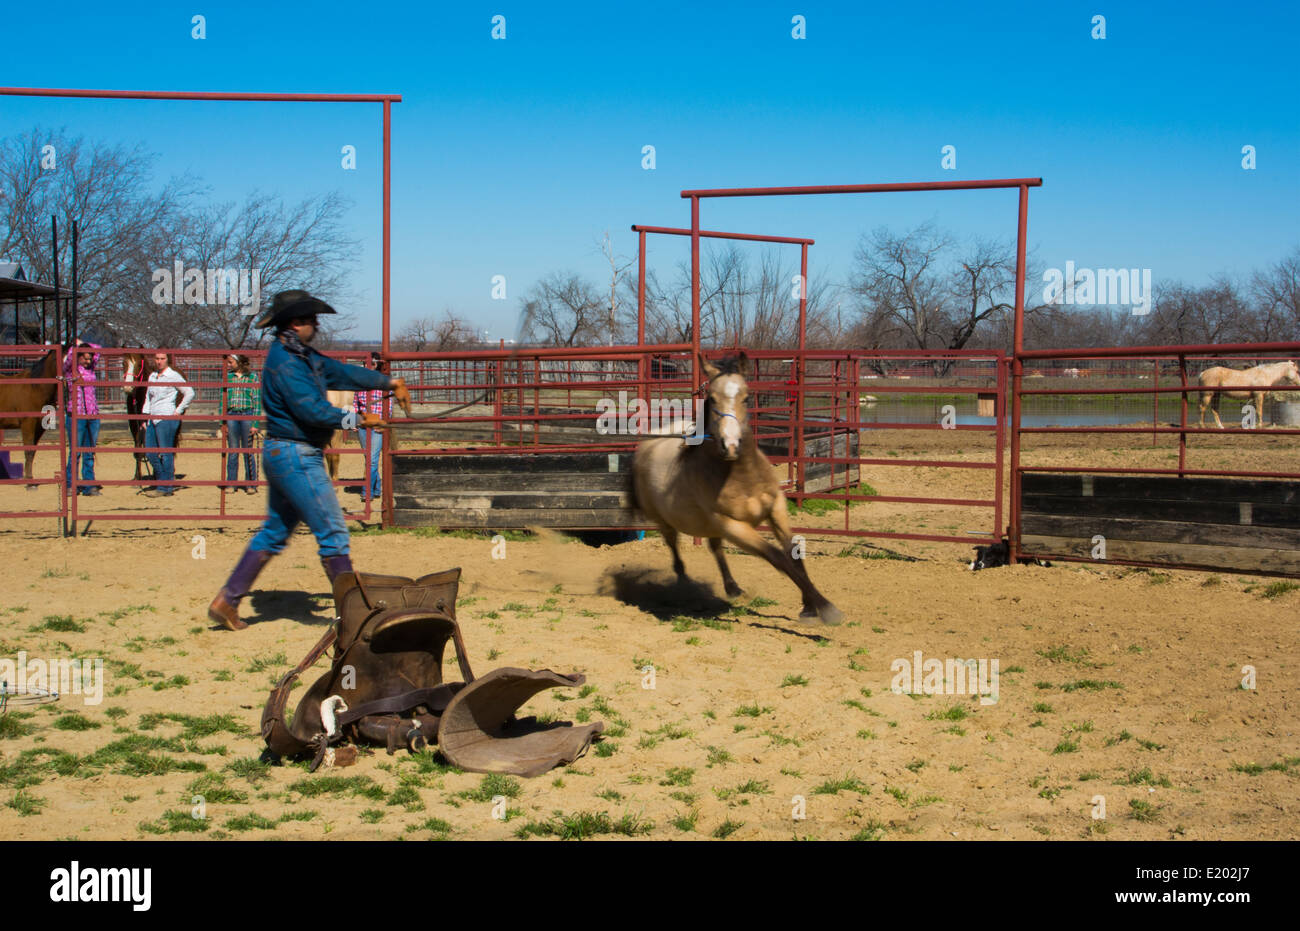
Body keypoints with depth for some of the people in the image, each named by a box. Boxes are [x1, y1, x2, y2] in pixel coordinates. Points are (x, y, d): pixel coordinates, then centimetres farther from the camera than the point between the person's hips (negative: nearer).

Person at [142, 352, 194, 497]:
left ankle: (165, 487, 1)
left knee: (166, 453, -4)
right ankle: (167, 481, 20)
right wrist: (145, 417, 15)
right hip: (152, 419, 8)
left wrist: (178, 411, -8)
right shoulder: (152, 376, 15)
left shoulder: (173, 376, -5)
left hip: (166, 419, -8)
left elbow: (190, 394, -6)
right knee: (150, 453, 8)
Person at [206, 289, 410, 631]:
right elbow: (312, 410, -22)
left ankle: (226, 601, 18)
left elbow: (342, 373, 18)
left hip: (284, 456, 11)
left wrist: (390, 382, 15)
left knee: (274, 533, 15)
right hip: (295, 457, -11)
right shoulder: (285, 363, -18)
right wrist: (357, 420, -14)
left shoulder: (304, 356, 13)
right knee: (332, 530, -4)